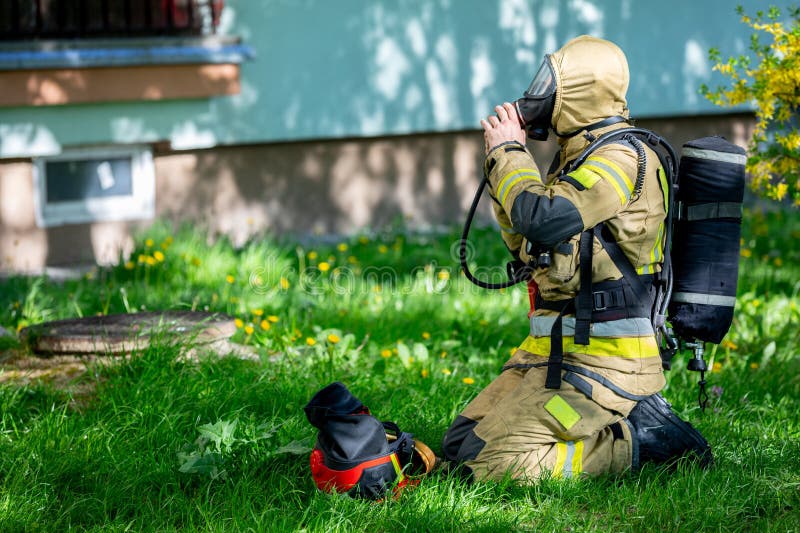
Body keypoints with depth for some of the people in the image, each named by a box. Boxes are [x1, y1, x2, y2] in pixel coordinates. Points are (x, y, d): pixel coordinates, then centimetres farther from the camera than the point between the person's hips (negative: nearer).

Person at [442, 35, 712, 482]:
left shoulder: (622, 157, -14)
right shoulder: (579, 156, 16)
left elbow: (542, 219, -28)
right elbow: (526, 244, 23)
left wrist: (508, 152, -11)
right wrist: (504, 158, 12)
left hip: (603, 360, -10)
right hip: (556, 349, 10)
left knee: (492, 464, -18)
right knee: (460, 447, 9)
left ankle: (643, 442, -6)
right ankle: (628, 418, 9)